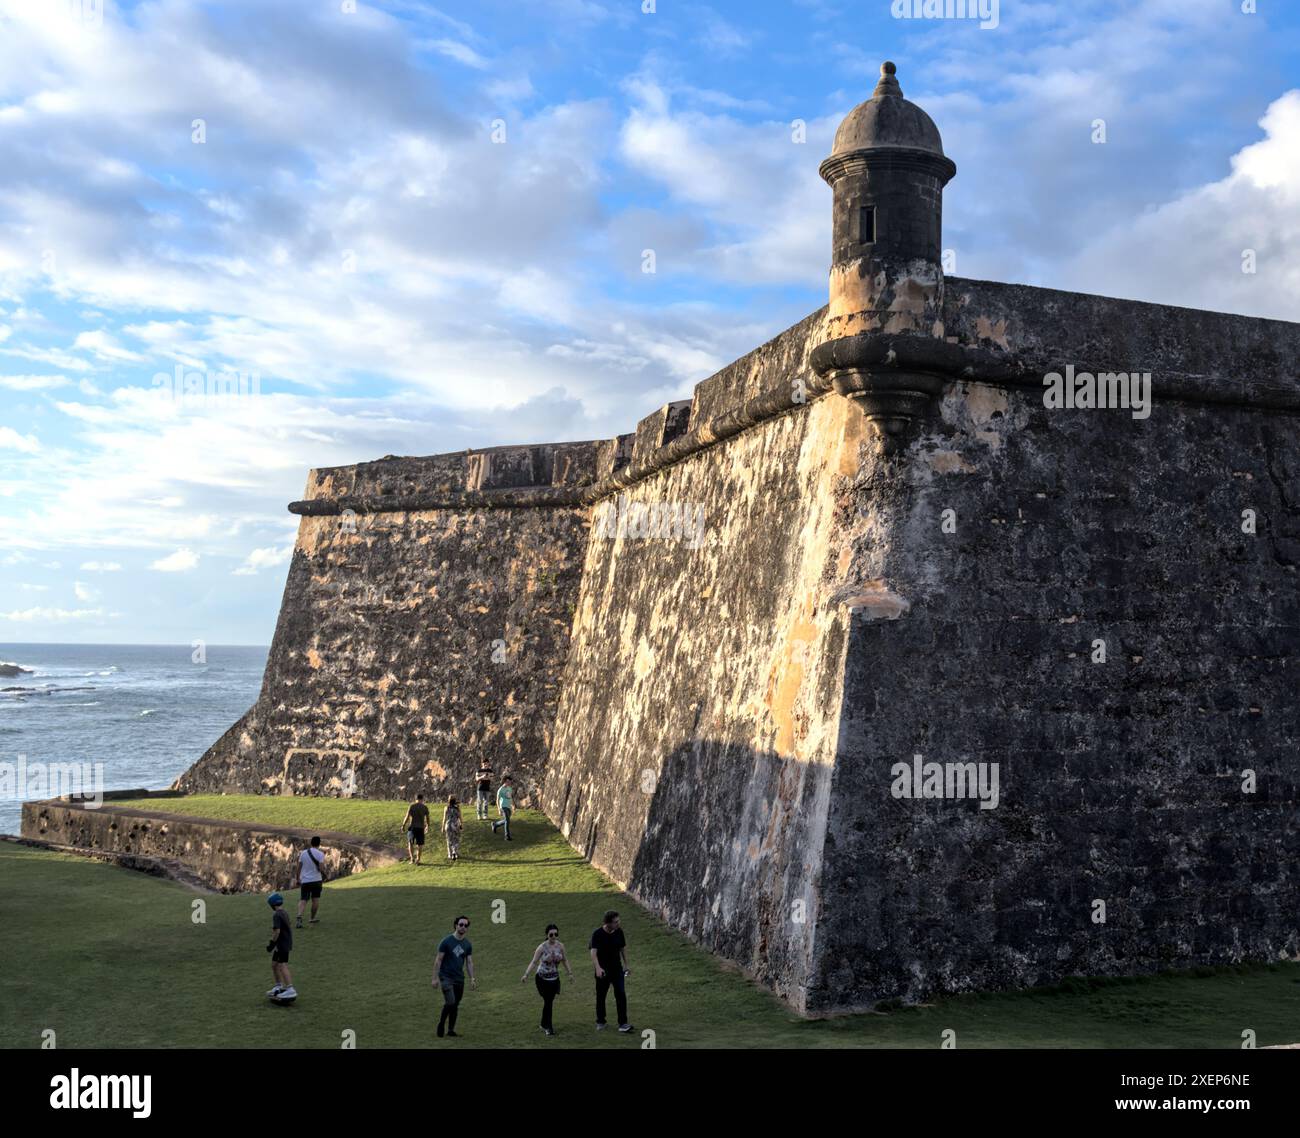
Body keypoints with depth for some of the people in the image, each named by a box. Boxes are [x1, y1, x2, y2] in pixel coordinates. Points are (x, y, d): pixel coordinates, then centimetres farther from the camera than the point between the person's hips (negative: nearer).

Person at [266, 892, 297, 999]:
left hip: (282, 944, -10)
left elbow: (277, 931, -23)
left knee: (283, 966, -11)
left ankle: (290, 989, -14)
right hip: (286, 942, 10)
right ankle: (279, 987, 31)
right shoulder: (285, 913, 13)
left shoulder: (276, 915, -16)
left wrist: (272, 943, -16)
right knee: (274, 965, 20)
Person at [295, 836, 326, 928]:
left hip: (304, 880, 2)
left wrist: (298, 879, 15)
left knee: (303, 900, 2)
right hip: (316, 880, -2)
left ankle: (299, 916, -21)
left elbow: (299, 867, 6)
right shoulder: (320, 854, -8)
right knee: (315, 899, 14)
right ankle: (312, 918, 22)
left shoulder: (303, 853, 4)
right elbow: (321, 868, -15)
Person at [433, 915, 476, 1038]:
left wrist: (472, 979, 1)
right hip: (446, 977, -5)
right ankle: (441, 1023, 6)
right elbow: (438, 960, -5)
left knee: (456, 1005, 7)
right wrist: (435, 978, -10)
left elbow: (469, 962, 10)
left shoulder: (467, 944, 6)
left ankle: (451, 1030, 19)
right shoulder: (446, 941, -7)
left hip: (459, 979, 5)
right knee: (450, 1002, -17)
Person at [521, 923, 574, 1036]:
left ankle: (544, 1024, 27)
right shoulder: (542, 947, -16)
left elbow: (564, 960, 10)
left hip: (554, 978, 4)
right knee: (548, 1001, -7)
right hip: (542, 978, -4)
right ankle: (548, 1027, 5)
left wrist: (570, 973, 11)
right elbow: (534, 962, -17)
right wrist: (526, 974, -27)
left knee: (549, 1001, 9)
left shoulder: (560, 946, -4)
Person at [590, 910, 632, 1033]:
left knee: (621, 995, -7)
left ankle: (623, 1023, -5)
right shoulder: (598, 934, -15)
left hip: (617, 969, 3)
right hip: (603, 971, -2)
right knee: (601, 996, 9)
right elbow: (593, 952, -24)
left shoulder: (619, 932, -2)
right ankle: (600, 1022, 26)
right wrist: (598, 968, -38)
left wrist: (626, 965, 12)